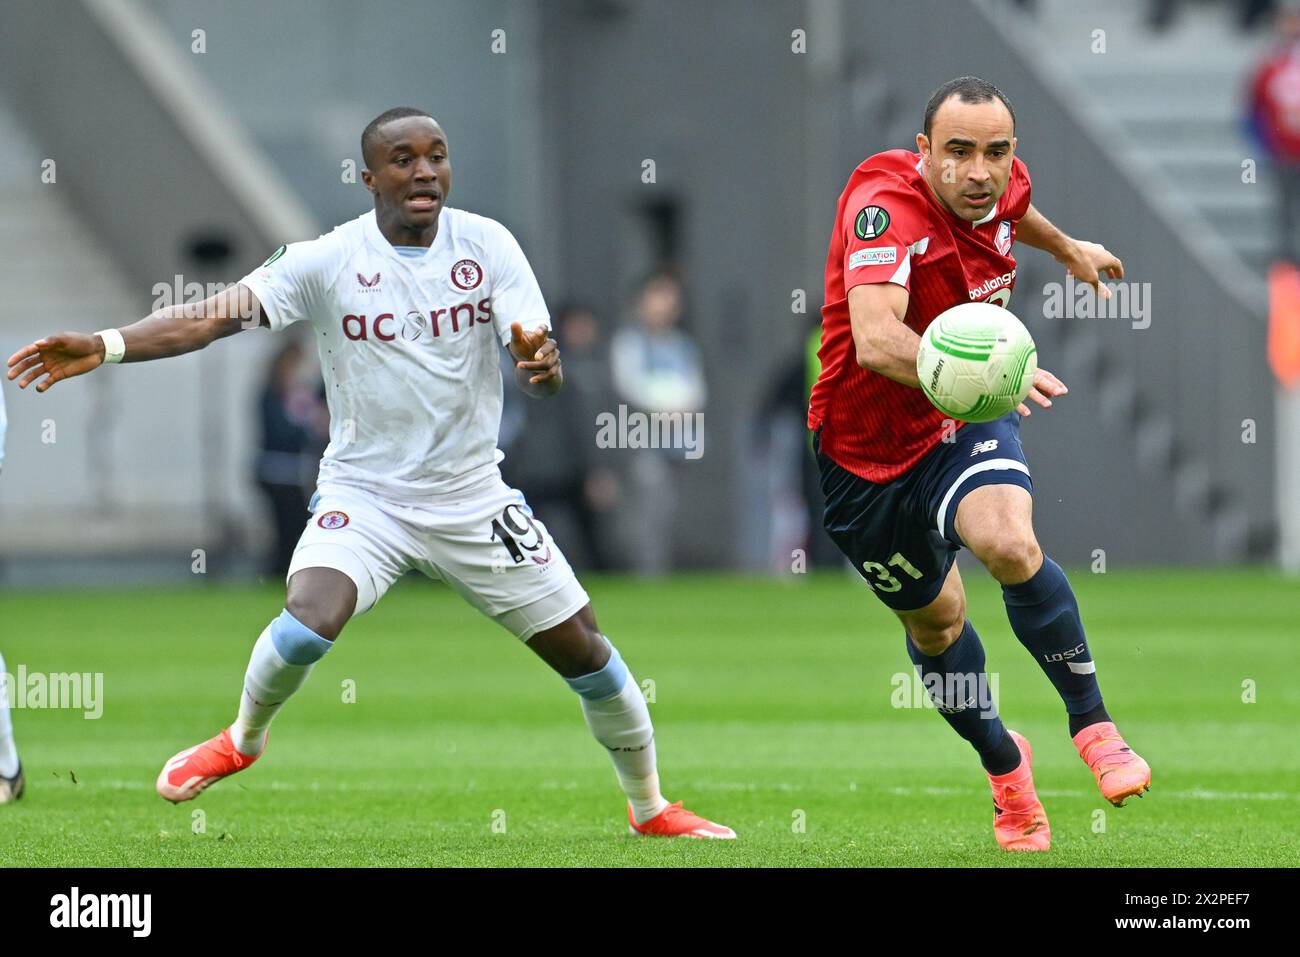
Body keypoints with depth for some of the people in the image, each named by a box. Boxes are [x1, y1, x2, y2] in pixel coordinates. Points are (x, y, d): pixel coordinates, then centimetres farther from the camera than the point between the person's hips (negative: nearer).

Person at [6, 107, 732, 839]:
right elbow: (210, 318, -22)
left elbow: (547, 379, -11)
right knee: (310, 617, -28)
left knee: (583, 647, 4)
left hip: (473, 498, 2)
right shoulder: (328, 261, -12)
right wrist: (106, 347, -37)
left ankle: (649, 805, 28)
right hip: (365, 495, -2)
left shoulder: (488, 245, -6)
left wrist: (542, 362, -36)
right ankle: (244, 738, 3)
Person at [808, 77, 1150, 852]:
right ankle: (1004, 764, 43)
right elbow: (877, 340, -49)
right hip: (867, 446, -3)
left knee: (1011, 545, -28)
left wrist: (1067, 247, 38)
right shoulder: (886, 209, -32)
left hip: (964, 421, 3)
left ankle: (1094, 728, -11)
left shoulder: (1003, 187, -10)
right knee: (935, 619, 15)